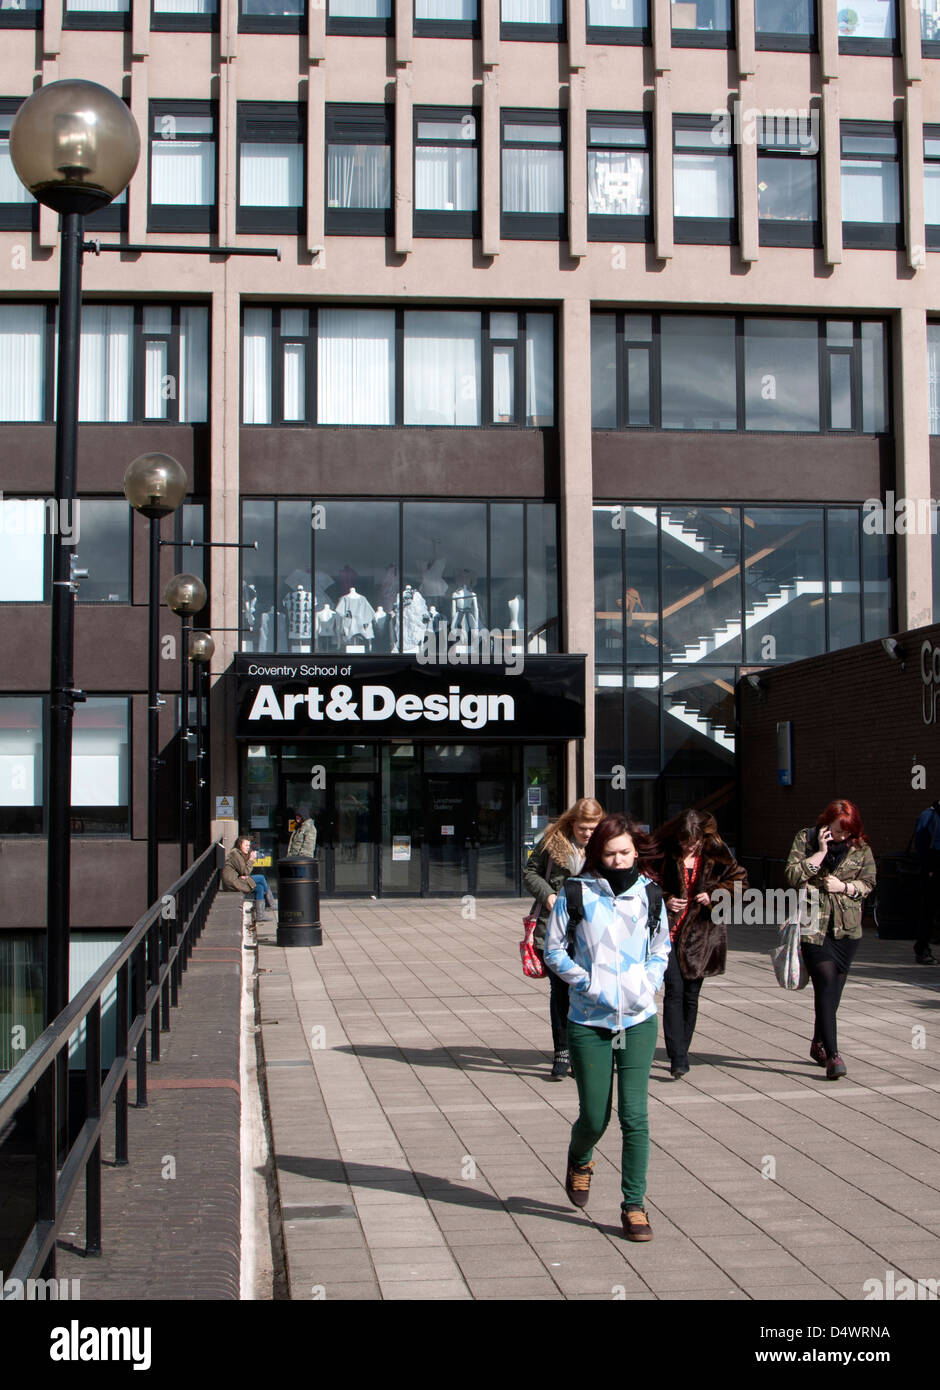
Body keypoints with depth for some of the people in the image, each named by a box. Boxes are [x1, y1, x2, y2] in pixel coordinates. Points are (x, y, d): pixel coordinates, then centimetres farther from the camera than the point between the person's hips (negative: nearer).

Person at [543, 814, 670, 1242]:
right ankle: (579, 1159, 40)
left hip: (638, 1019, 1)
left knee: (635, 1116, -4)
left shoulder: (649, 895, 4)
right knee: (594, 1117, 5)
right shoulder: (576, 893, -4)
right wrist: (589, 984, -10)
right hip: (589, 1021, -1)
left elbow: (661, 948, 18)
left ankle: (634, 1206, 9)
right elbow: (554, 950, 1)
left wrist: (649, 985, 2)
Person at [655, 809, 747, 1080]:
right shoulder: (663, 853, -4)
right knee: (674, 991, -12)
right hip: (669, 932, -2)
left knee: (691, 994, 9)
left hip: (700, 934, 2)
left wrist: (714, 895, -9)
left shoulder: (716, 854, 0)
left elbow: (740, 880, 6)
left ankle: (680, 1054, 22)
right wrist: (664, 901, -12)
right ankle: (678, 1060, -13)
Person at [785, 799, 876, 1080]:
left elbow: (868, 882, 8)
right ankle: (832, 1054, -14)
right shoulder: (806, 838, -1)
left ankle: (818, 1044, 30)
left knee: (836, 986, 11)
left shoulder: (860, 847, 4)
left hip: (847, 926, 3)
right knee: (826, 984, -12)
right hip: (813, 925, -3)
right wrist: (821, 852, -15)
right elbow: (793, 875, -9)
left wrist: (844, 886, -9)